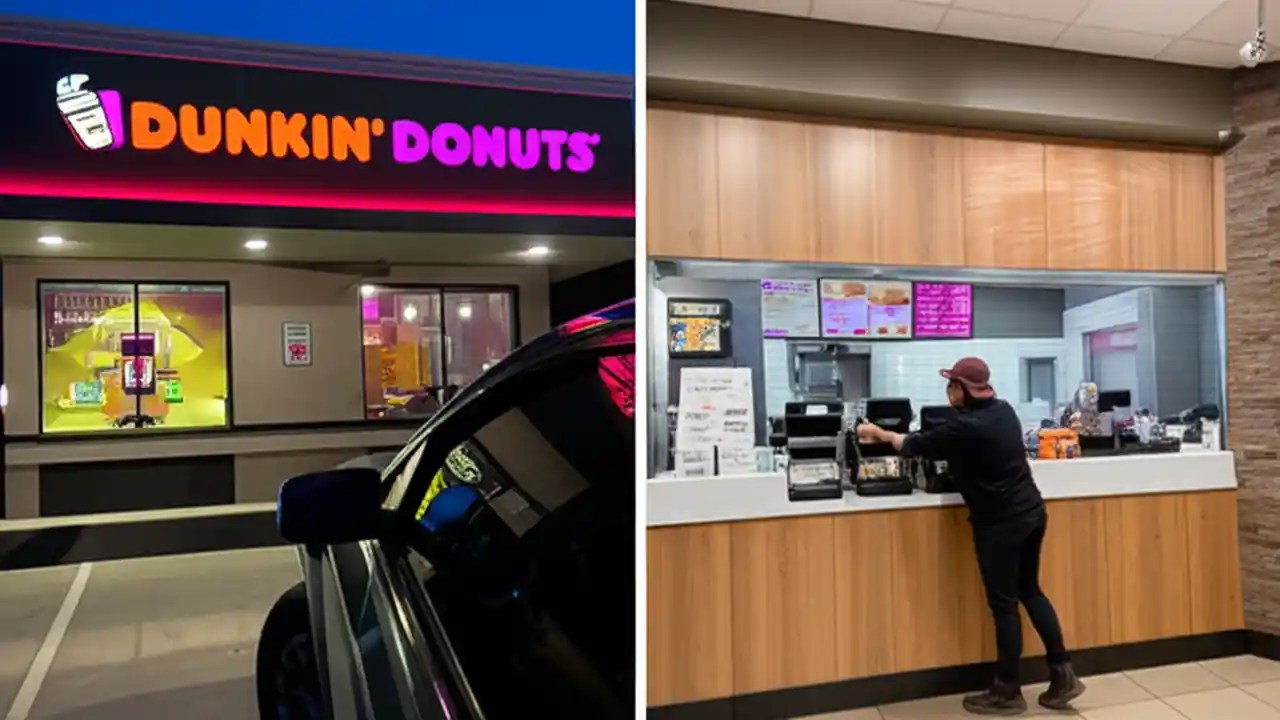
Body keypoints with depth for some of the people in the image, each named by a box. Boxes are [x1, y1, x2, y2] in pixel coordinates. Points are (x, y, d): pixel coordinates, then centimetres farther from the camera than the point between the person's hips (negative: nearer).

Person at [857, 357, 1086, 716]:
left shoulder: (963, 428, -19)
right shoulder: (1004, 410, 5)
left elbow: (914, 445, -6)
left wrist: (878, 433, 11)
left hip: (1001, 523, -8)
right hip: (1032, 512, 8)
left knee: (1003, 603, 3)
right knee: (1030, 592, 19)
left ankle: (1007, 692, 17)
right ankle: (1063, 675, 24)